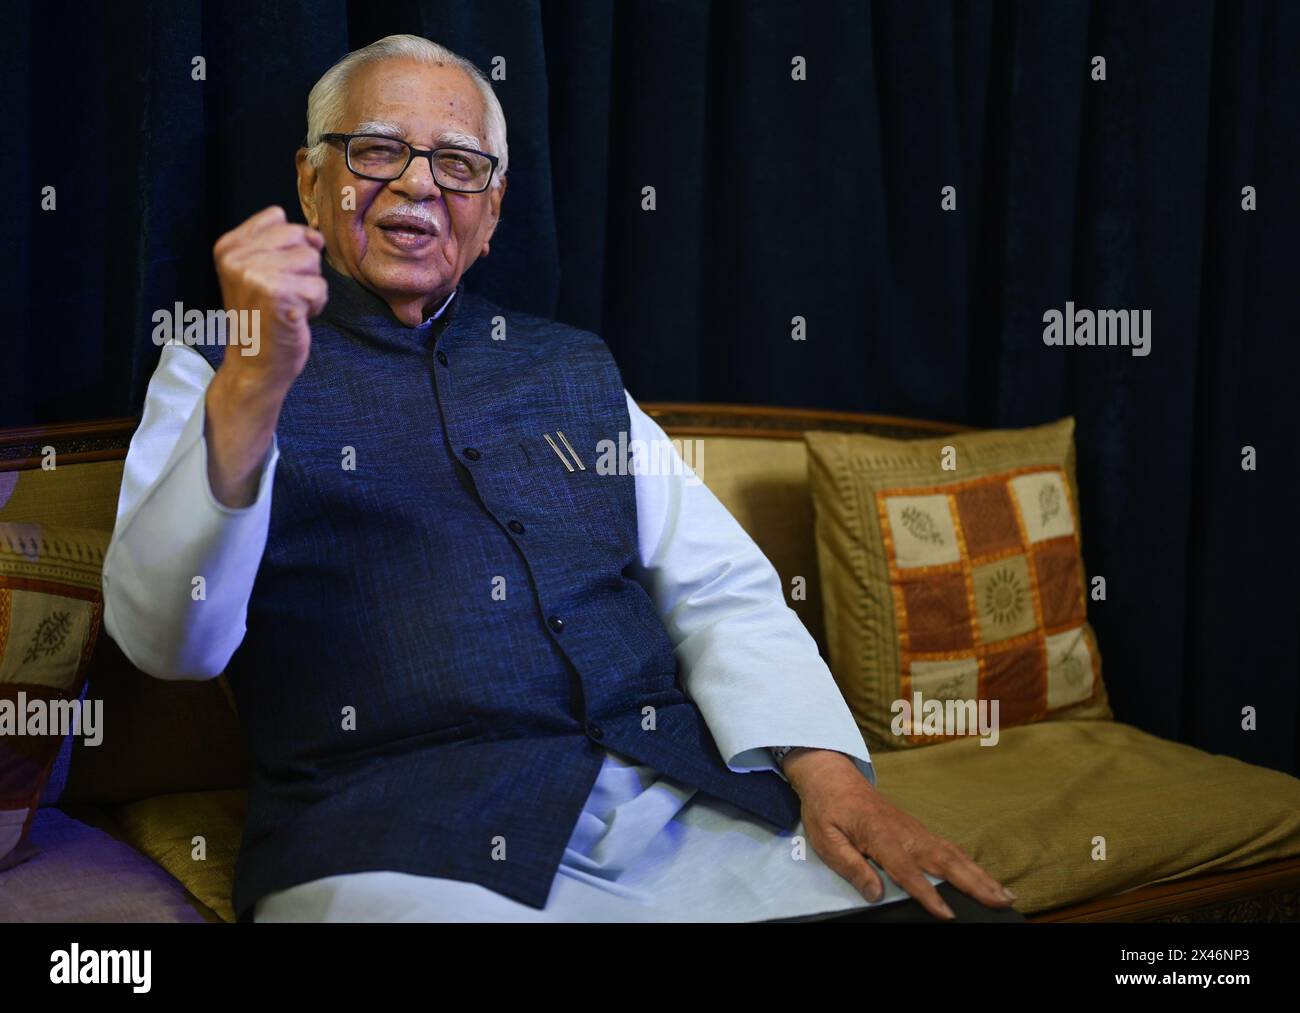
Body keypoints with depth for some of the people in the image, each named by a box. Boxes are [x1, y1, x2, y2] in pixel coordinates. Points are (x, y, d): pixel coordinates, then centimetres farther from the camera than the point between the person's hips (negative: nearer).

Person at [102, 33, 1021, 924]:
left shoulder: (573, 368, 20)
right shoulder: (218, 372, 8)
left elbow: (725, 593, 14)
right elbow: (170, 641, -8)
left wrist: (827, 769, -4)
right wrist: (252, 393, -22)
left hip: (676, 796, 4)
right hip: (396, 842, -3)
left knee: (947, 900, -15)